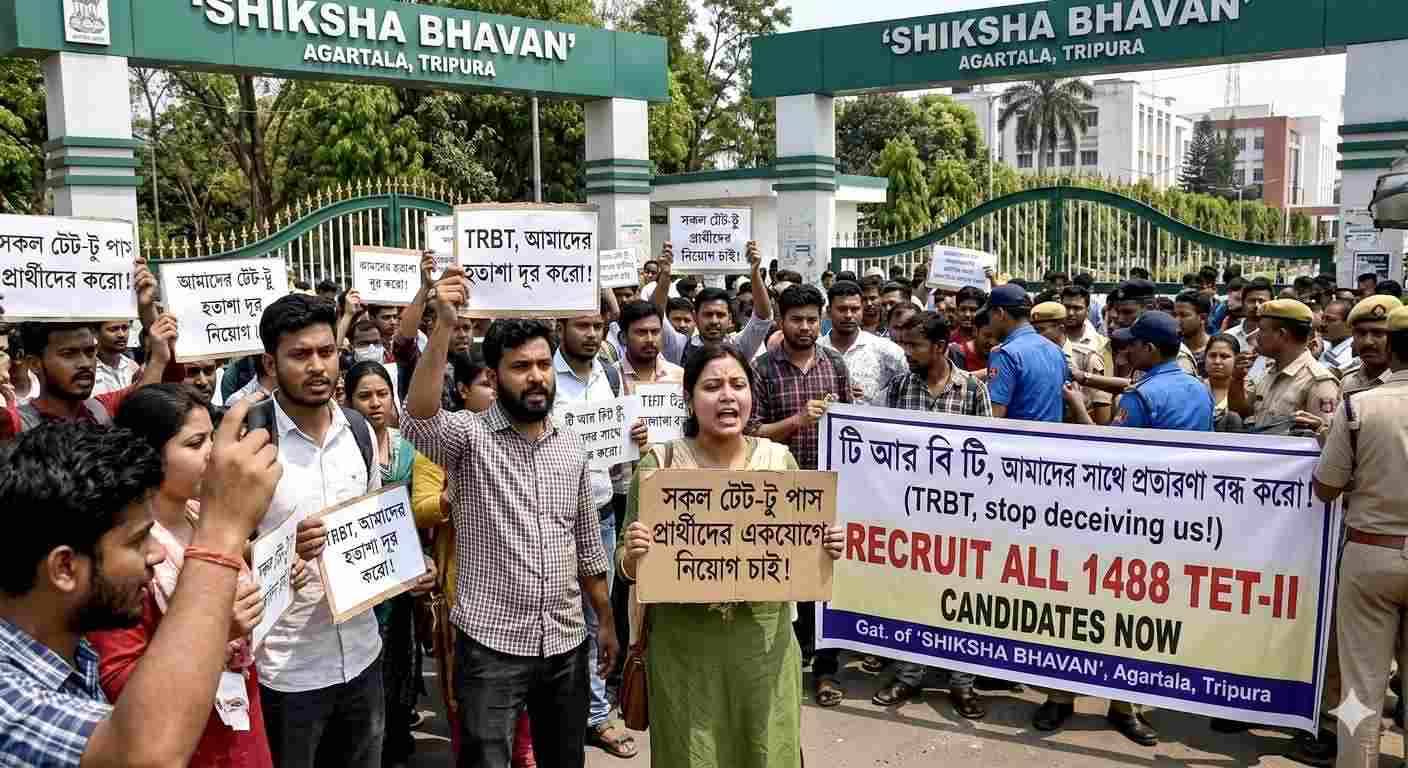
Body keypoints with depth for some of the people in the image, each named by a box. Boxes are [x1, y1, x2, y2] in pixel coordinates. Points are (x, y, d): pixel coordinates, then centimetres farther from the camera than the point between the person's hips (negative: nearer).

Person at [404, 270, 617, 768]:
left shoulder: (572, 447, 7)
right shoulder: (469, 437, -8)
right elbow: (419, 419, -31)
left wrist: (605, 620, 14)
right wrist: (444, 325, -39)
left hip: (565, 643, 5)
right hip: (490, 644, -4)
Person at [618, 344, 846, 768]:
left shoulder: (780, 460, -1)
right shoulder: (659, 464, -7)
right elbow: (626, 564, -2)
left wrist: (825, 548, -11)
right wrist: (631, 555, -23)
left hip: (763, 643, 2)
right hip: (684, 646, -1)